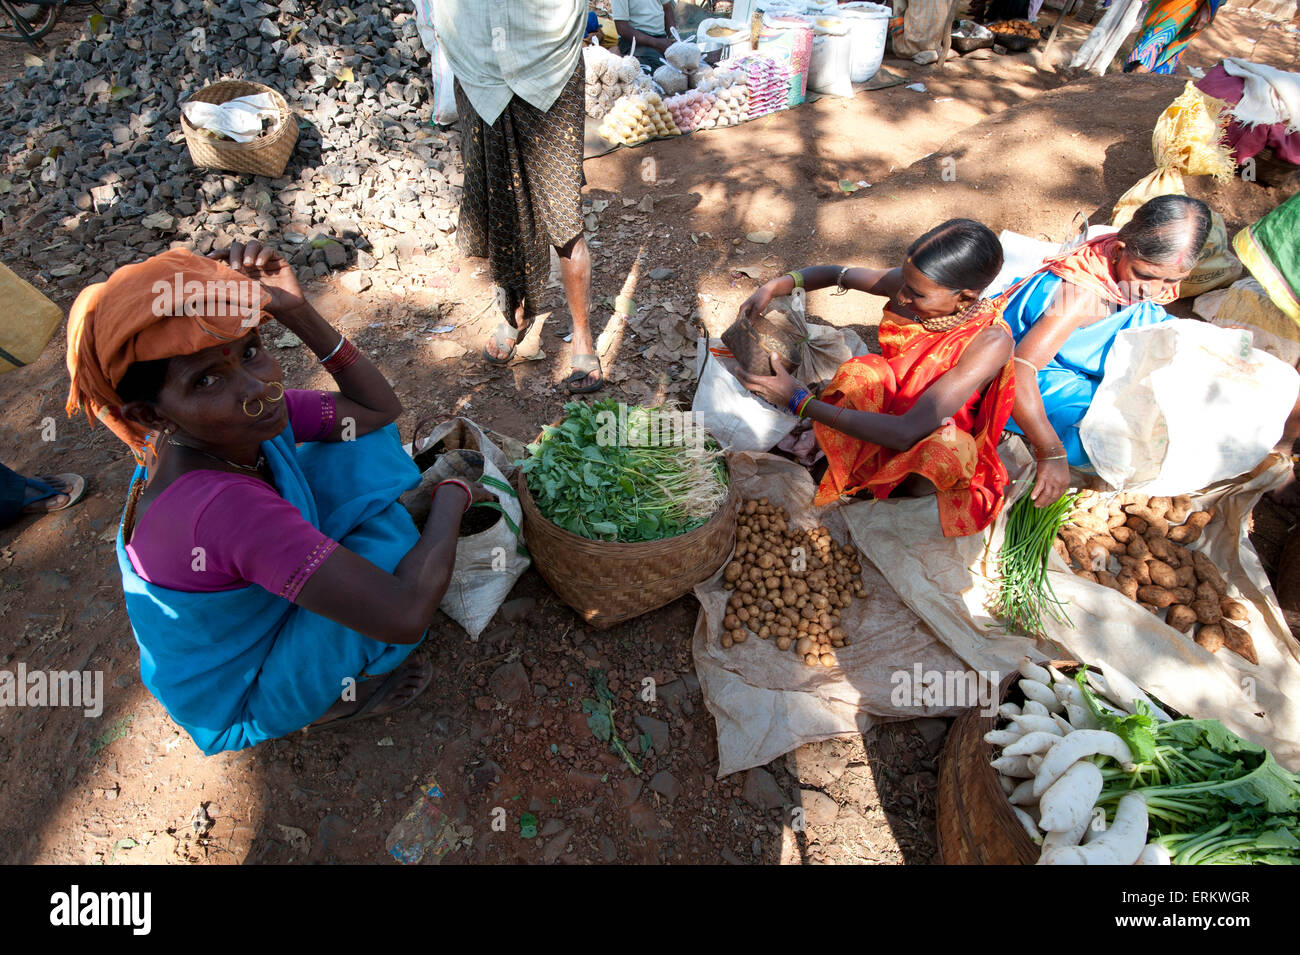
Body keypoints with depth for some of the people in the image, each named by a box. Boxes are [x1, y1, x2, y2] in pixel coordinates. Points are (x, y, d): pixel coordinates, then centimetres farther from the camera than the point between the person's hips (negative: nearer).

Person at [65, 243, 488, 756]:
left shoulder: (246, 415, -18)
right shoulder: (219, 506, -42)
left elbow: (379, 410, -7)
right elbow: (405, 616, -44)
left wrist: (297, 311, -21)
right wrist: (453, 493, -27)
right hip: (239, 703, -7)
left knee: (365, 446, 2)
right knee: (389, 539, -25)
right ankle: (332, 697, 2)